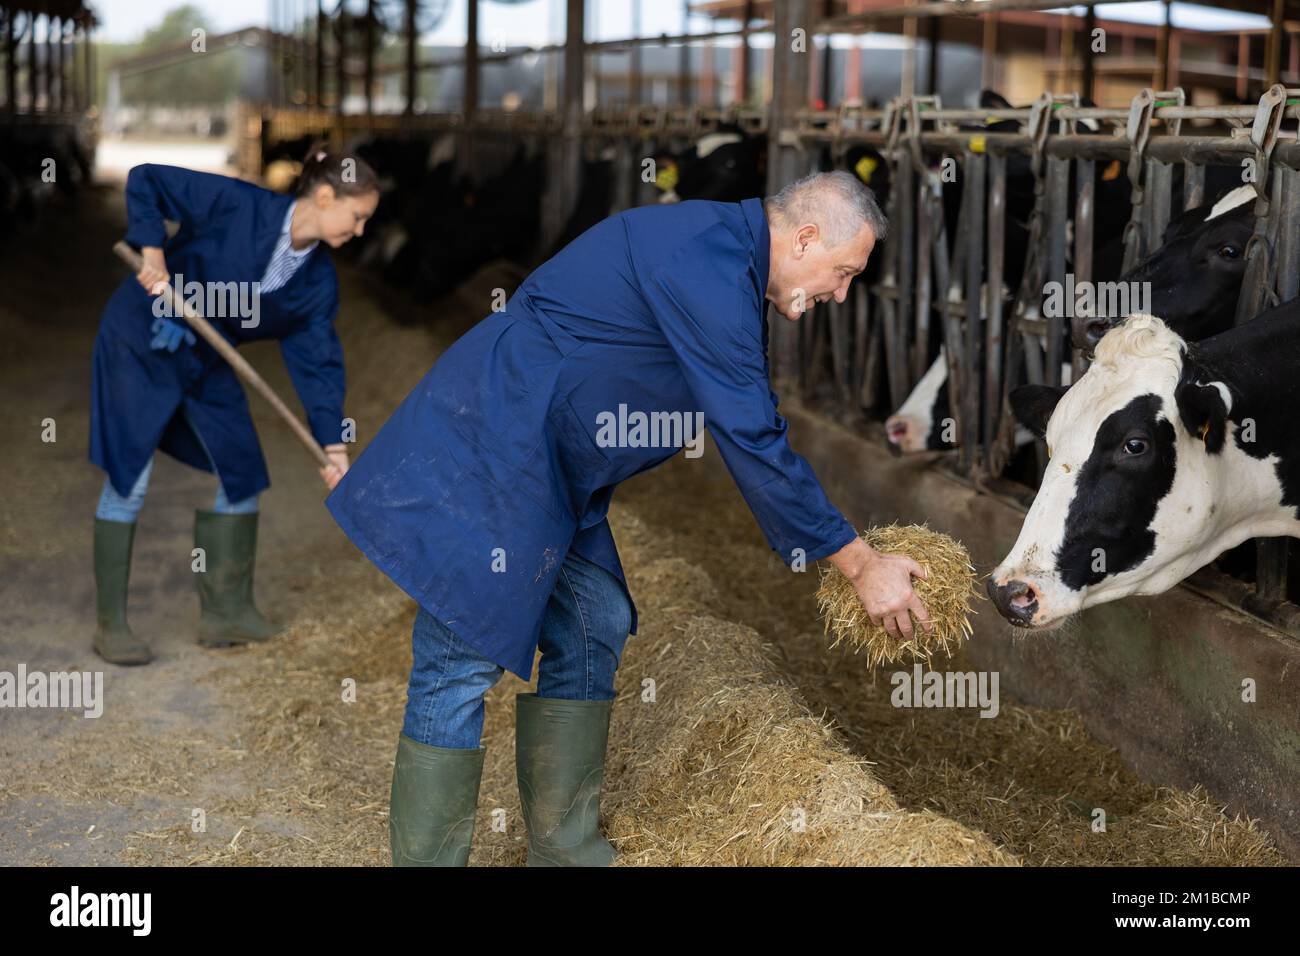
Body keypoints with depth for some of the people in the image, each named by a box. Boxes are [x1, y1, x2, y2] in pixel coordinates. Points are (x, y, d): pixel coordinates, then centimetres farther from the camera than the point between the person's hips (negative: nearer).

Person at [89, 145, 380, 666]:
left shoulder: (318, 280, -6)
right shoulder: (237, 205, -23)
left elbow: (317, 360, -4)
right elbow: (145, 180, -19)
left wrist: (333, 445, -9)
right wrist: (152, 250, -28)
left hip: (208, 361, 7)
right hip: (140, 341, -7)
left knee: (242, 472, 8)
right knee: (128, 481, -6)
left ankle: (226, 609, 21)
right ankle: (110, 624, 3)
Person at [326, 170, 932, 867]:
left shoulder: (724, 259, 13)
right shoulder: (709, 264, -20)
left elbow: (754, 428, 21)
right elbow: (753, 445, -20)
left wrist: (844, 546, 18)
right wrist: (860, 565, -13)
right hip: (483, 455, -11)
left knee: (592, 631, 11)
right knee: (463, 664, -9)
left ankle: (566, 851, 18)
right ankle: (428, 856, -2)